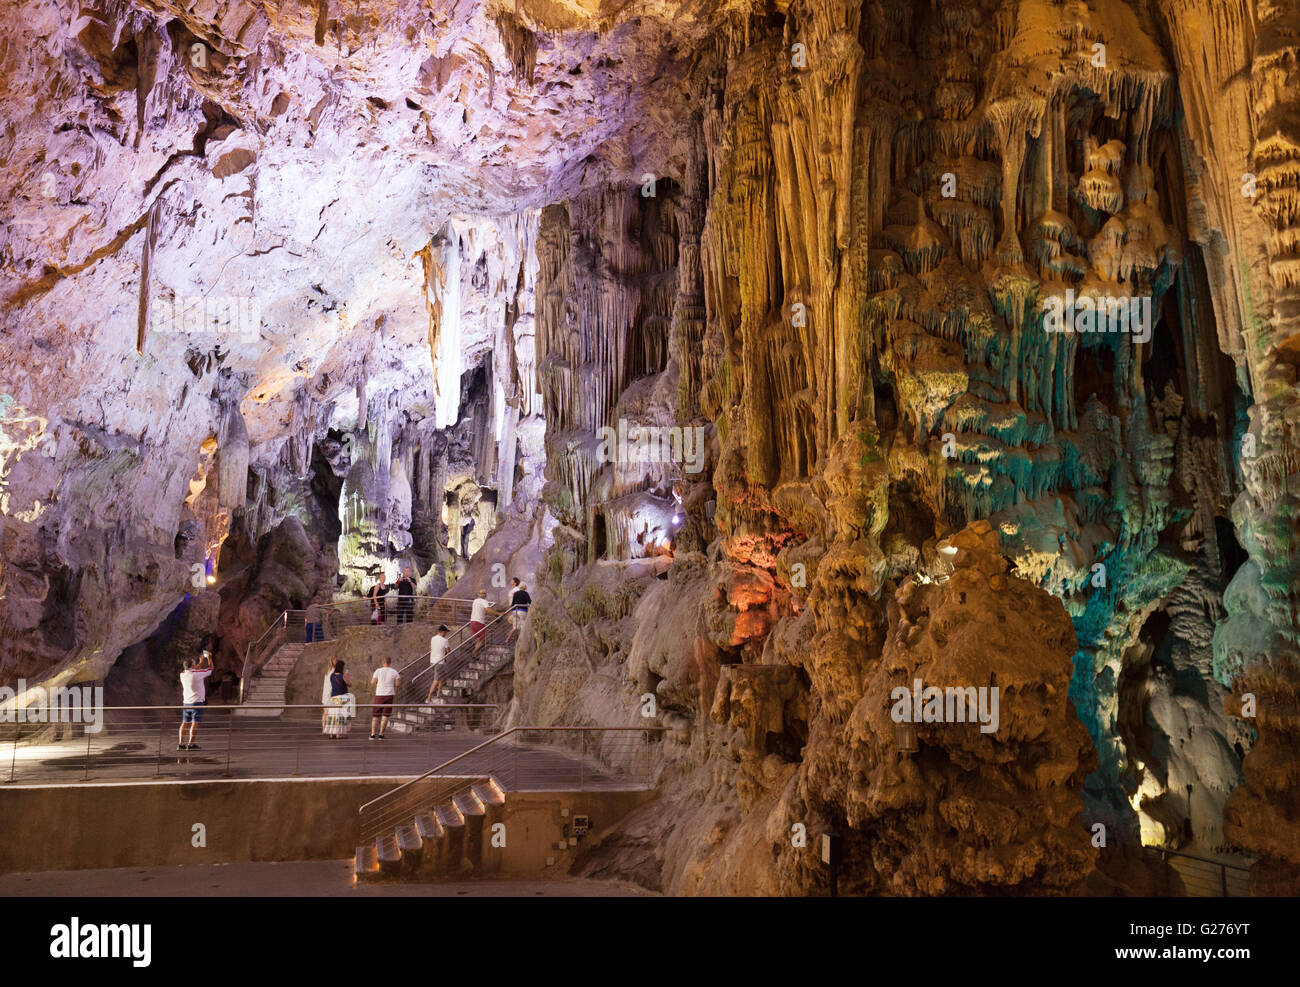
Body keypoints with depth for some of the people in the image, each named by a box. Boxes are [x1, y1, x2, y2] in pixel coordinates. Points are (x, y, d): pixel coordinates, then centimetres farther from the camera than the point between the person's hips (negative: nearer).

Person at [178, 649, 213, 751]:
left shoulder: (182, 674, 4)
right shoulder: (197, 674, -15)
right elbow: (210, 669, -2)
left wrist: (201, 661, 32)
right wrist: (209, 657, 13)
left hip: (186, 702, 6)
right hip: (197, 702, -6)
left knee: (185, 723, 10)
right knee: (195, 723, -4)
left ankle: (181, 743, 9)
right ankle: (190, 744, -6)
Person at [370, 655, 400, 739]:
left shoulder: (378, 671, -3)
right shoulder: (394, 672, -1)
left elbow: (372, 683, -1)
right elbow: (397, 683, -2)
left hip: (379, 695, 0)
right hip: (389, 695, 0)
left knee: (375, 715, 8)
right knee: (385, 716, 3)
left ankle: (373, 734, 2)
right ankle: (381, 734, -1)